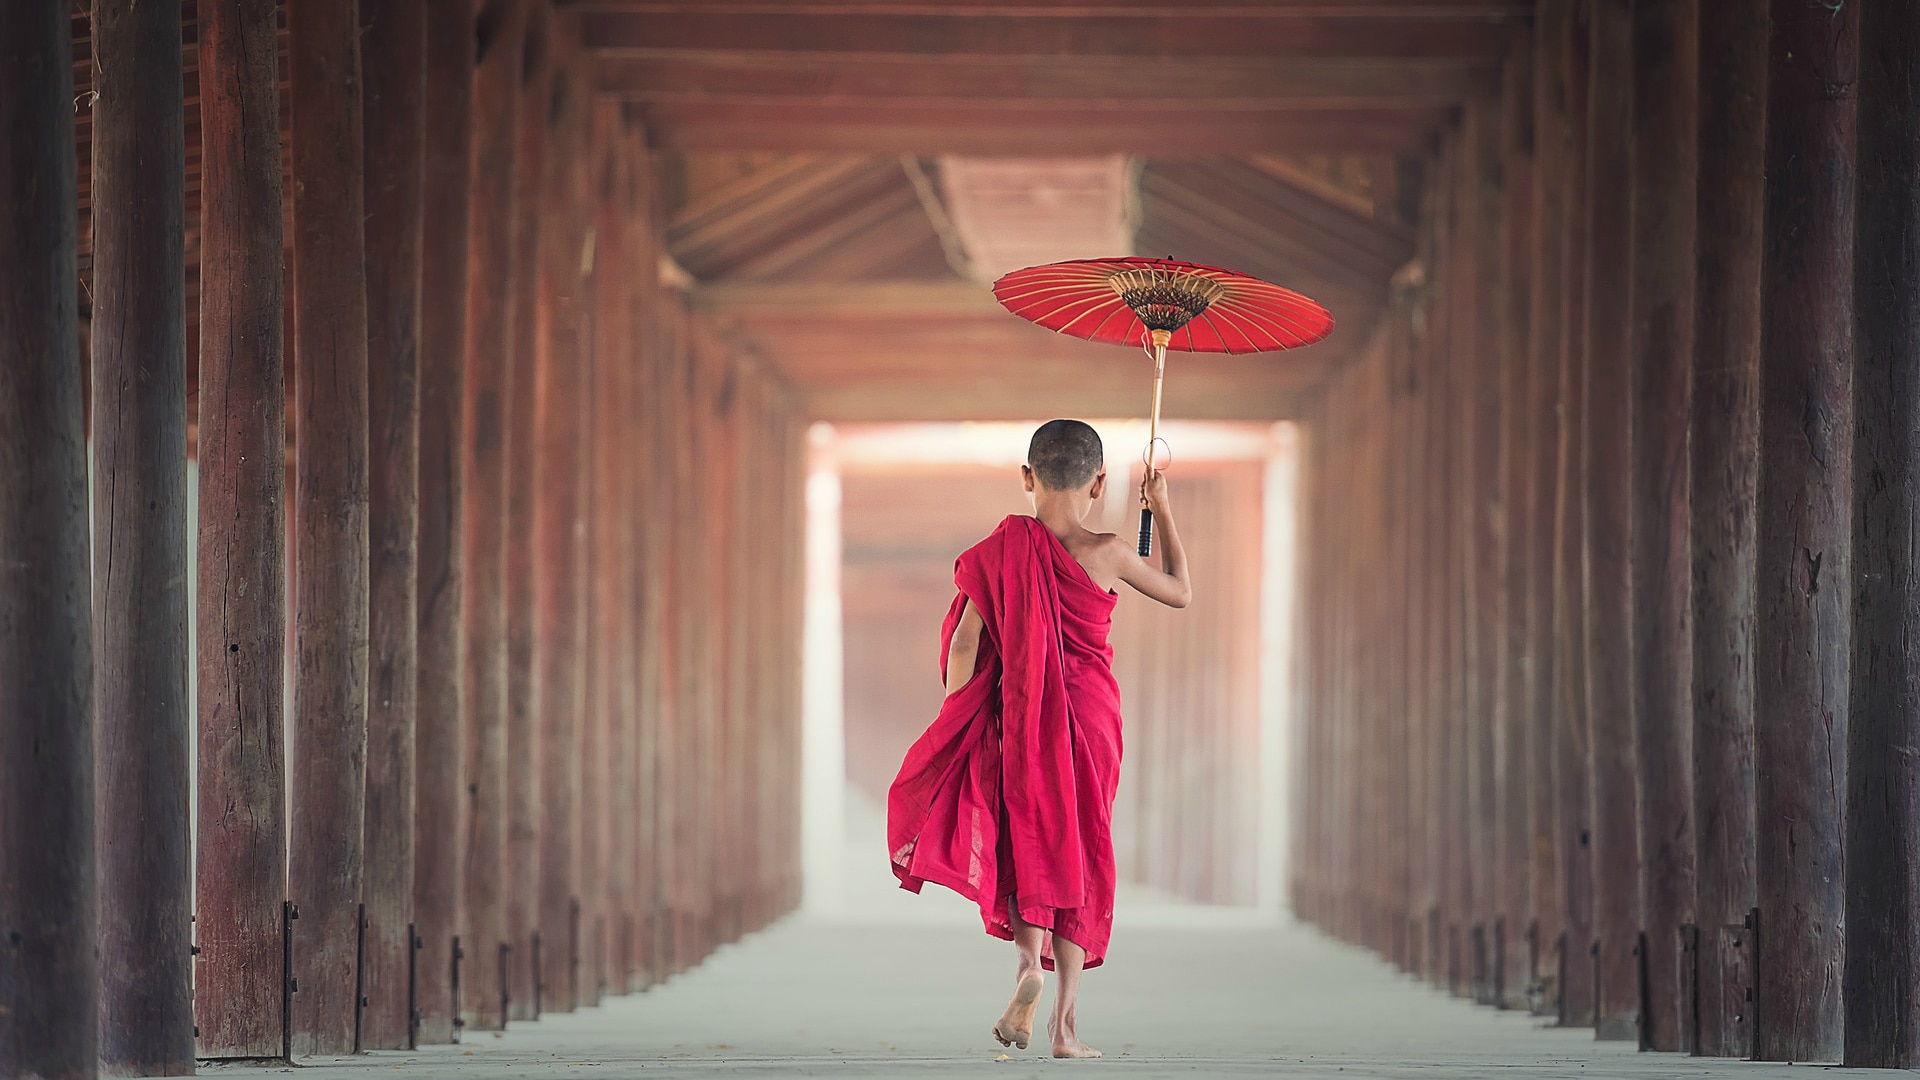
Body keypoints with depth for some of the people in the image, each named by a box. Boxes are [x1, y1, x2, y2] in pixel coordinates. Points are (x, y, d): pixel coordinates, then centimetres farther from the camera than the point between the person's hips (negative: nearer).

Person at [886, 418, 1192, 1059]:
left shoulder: (1004, 550, -6)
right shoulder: (1107, 554, -7)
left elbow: (964, 643, -6)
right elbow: (1181, 592, 10)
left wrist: (958, 728, 4)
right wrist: (1162, 510, 19)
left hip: (1019, 718, 0)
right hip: (1091, 717, 0)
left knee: (1025, 843, 12)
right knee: (1079, 851, 8)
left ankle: (1029, 959, -19)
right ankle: (1064, 1022, 6)